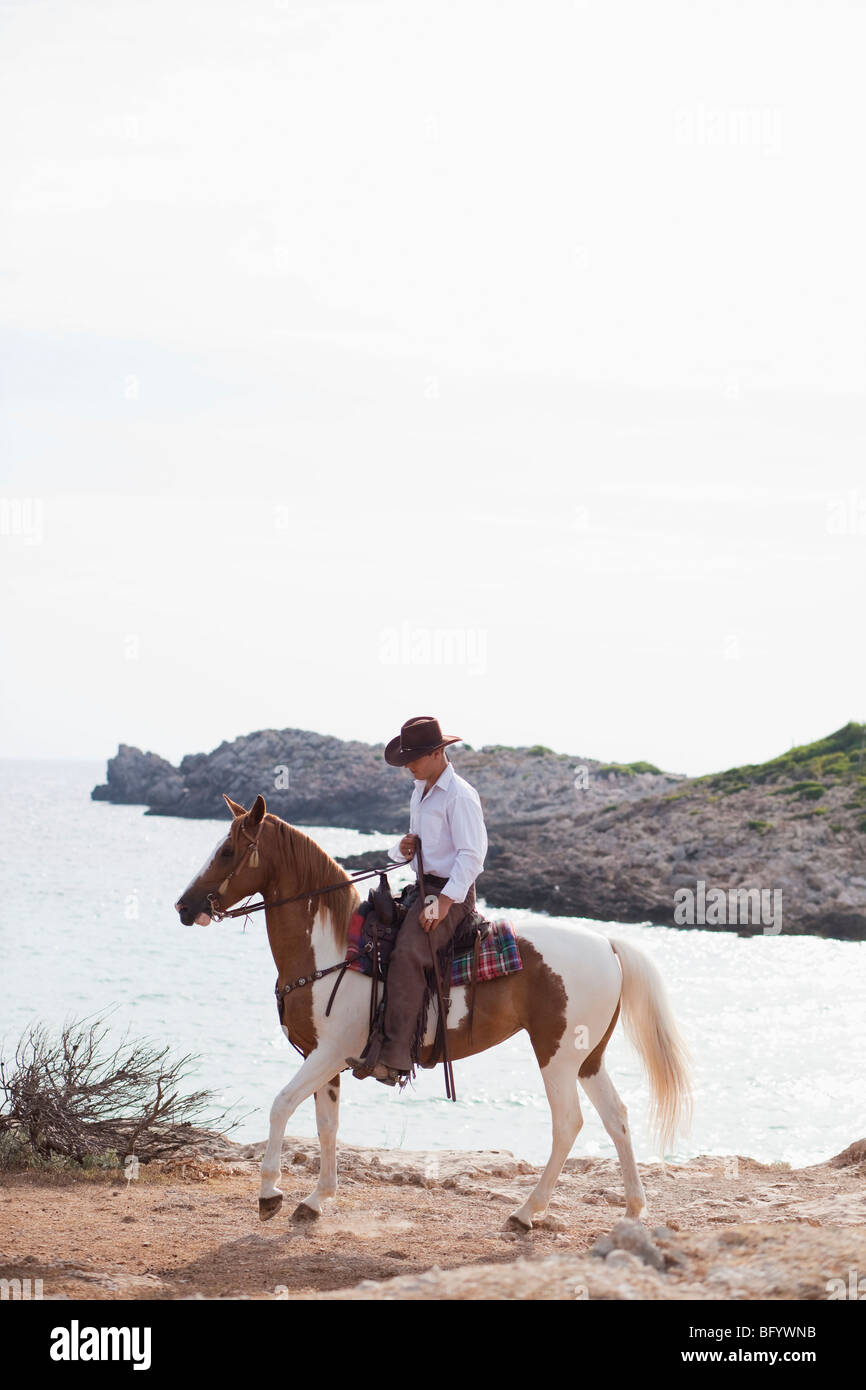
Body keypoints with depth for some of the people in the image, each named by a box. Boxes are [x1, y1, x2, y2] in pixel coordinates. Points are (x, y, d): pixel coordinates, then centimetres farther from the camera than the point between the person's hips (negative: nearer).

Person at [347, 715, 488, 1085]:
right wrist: (404, 848, 5)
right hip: (423, 888, 10)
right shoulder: (419, 792, 18)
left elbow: (471, 855, -18)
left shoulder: (460, 796, -11)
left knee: (407, 955, -29)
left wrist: (444, 901, -27)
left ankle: (395, 1058, -37)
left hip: (452, 891, -10)